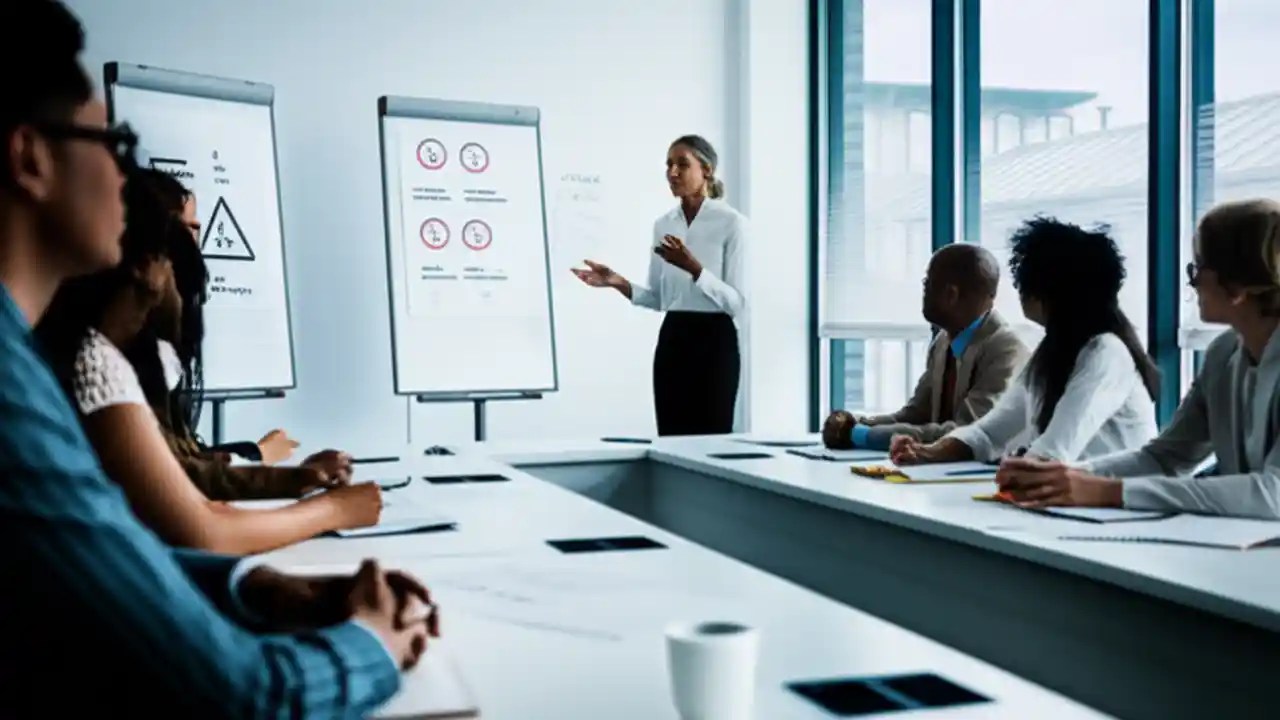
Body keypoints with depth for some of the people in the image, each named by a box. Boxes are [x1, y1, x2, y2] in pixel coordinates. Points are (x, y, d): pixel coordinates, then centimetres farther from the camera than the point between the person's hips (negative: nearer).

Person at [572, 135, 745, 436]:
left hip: (713, 342, -6)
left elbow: (736, 303, -14)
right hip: (671, 342, 6)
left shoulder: (731, 222, -9)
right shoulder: (663, 224, 10)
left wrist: (694, 269, -26)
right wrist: (618, 282, -1)